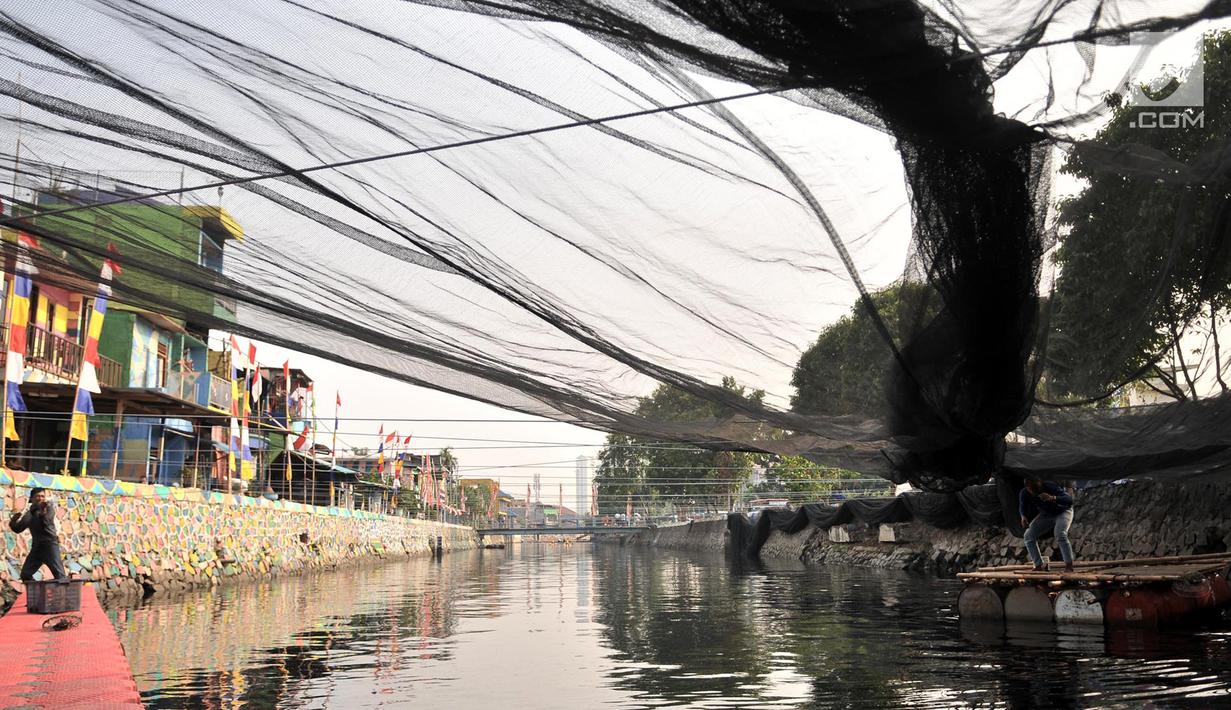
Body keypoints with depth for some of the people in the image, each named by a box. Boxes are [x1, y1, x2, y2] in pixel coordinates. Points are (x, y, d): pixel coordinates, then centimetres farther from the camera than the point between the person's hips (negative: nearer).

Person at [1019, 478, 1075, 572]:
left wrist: (1052, 498, -60)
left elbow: (1069, 500, -43)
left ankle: (1069, 566, -20)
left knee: (1060, 535, -30)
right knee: (1029, 536, -9)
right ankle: (1039, 565, -2)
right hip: (1046, 514, 5)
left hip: (1062, 512, -5)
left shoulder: (1050, 487, -35)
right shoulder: (1024, 493, -21)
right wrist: (1023, 516, -22)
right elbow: (1022, 506, 0)